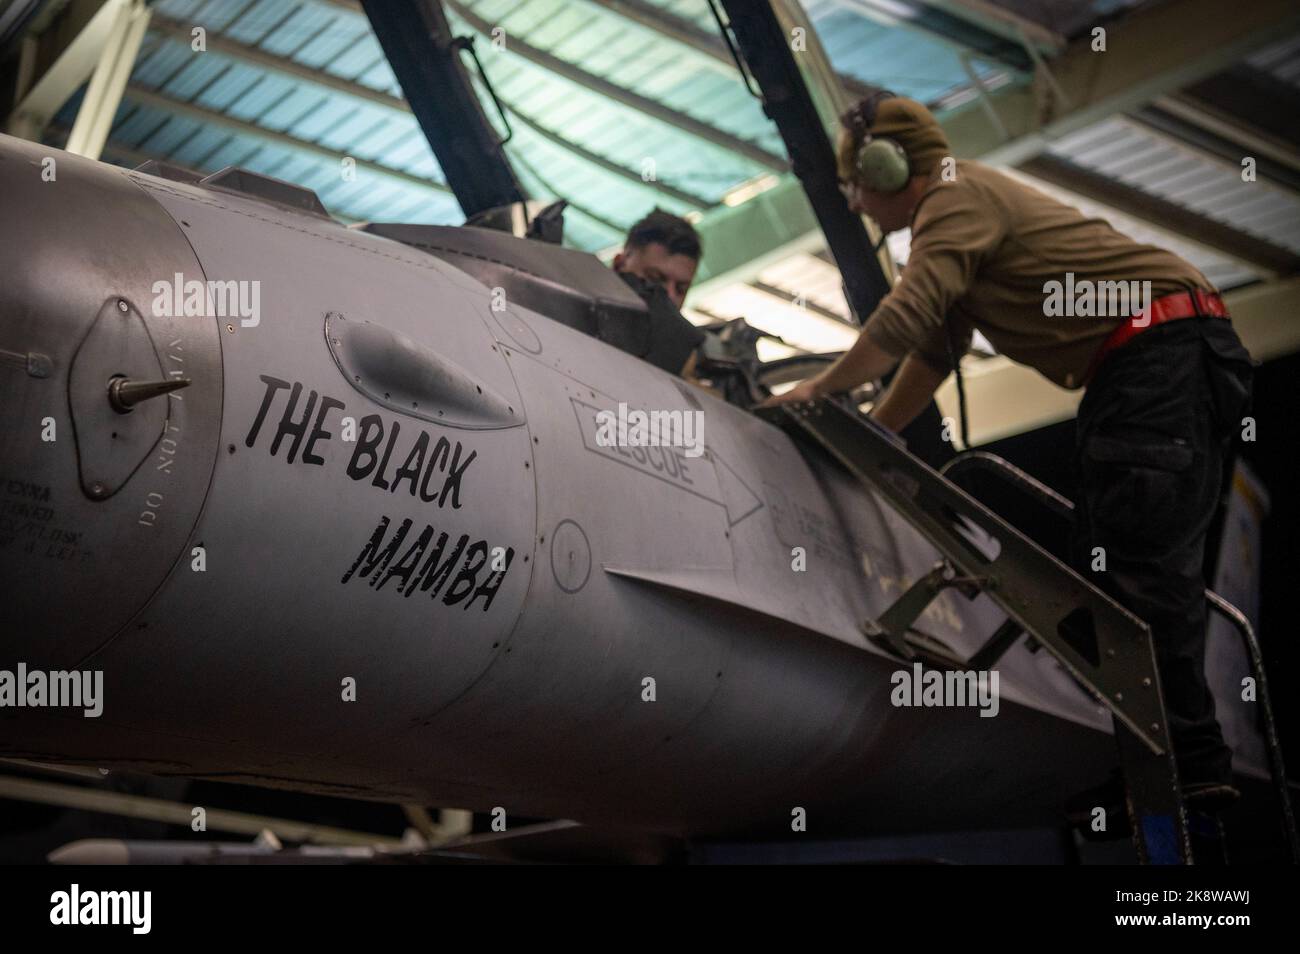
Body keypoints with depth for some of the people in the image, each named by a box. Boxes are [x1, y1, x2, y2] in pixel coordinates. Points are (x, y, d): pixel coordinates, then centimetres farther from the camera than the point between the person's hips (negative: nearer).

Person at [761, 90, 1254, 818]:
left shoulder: (957, 195, -8)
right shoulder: (964, 209, 25)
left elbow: (904, 318, -20)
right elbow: (934, 353, 29)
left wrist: (821, 390, -6)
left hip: (1164, 354, -11)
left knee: (1143, 564, -16)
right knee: (1105, 569, 9)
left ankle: (1191, 768, -16)